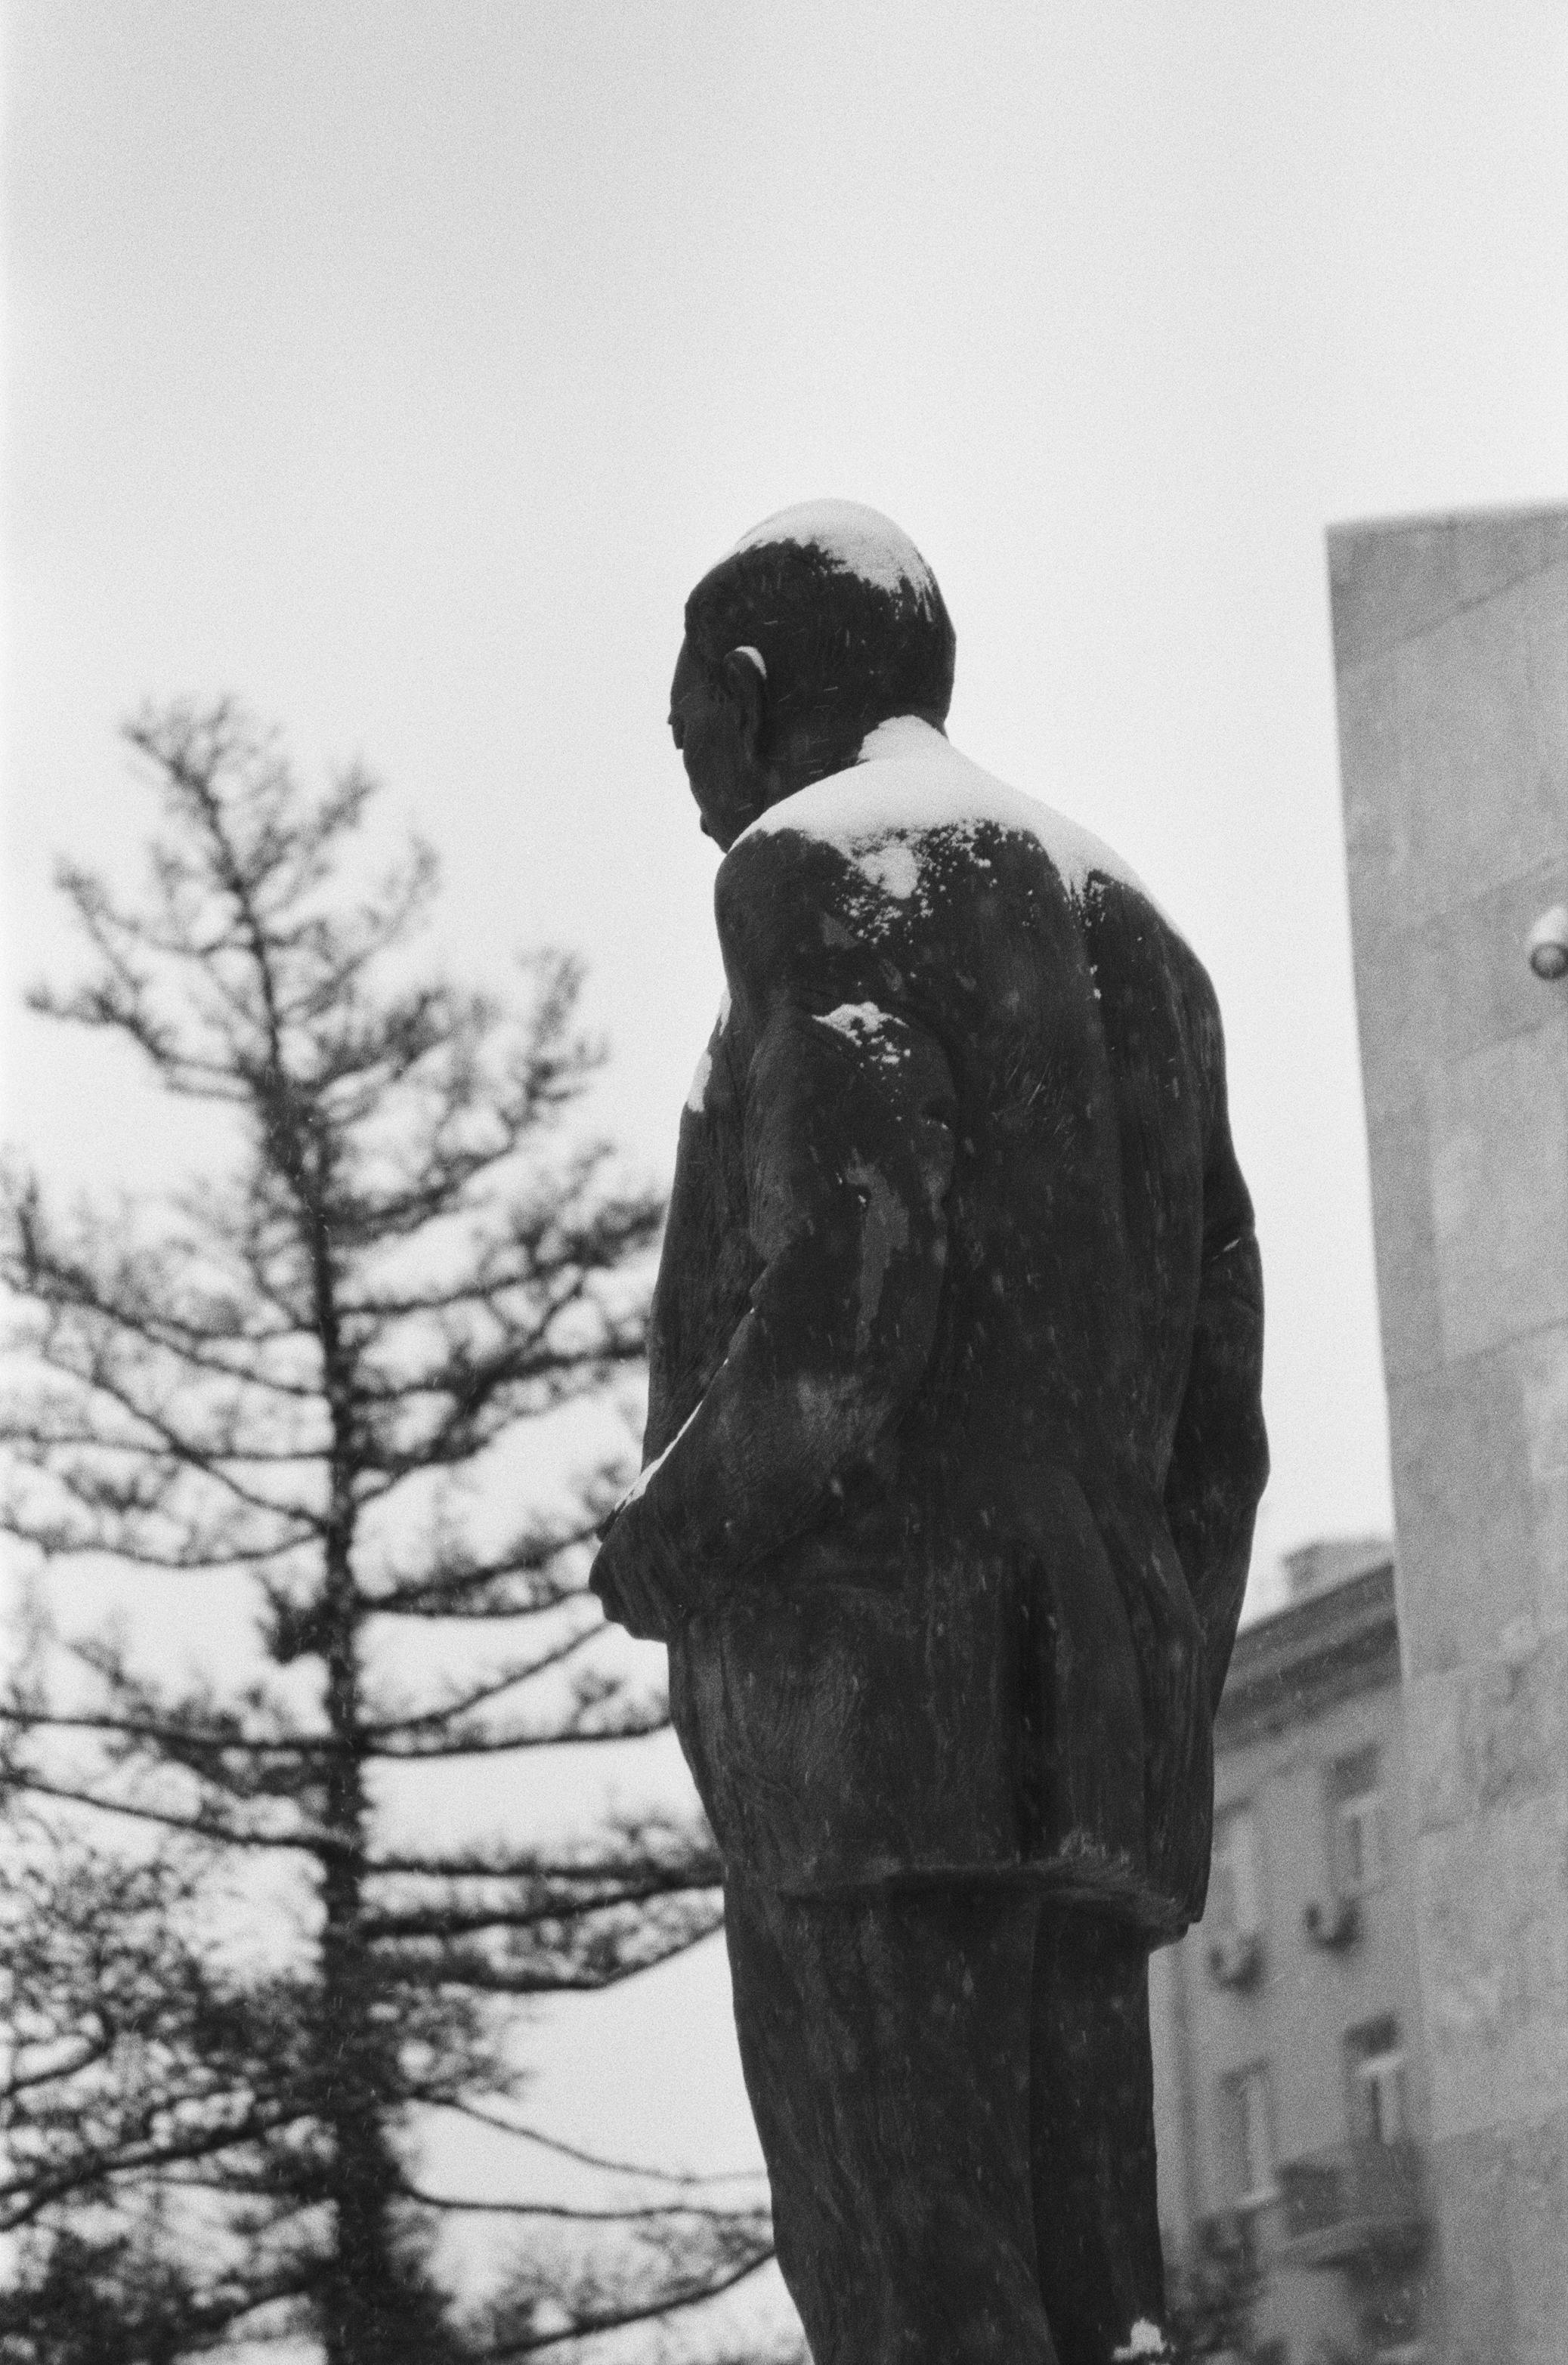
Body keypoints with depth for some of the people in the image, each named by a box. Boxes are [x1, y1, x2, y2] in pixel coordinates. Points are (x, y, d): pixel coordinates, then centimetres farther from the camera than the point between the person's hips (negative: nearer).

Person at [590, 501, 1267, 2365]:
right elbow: (1216, 1401, 21)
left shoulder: (817, 864, 0)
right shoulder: (1131, 932, 25)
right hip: (1085, 1724, 8)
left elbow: (857, 1253, -17)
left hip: (878, 1671, -8)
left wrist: (670, 1541, -6)